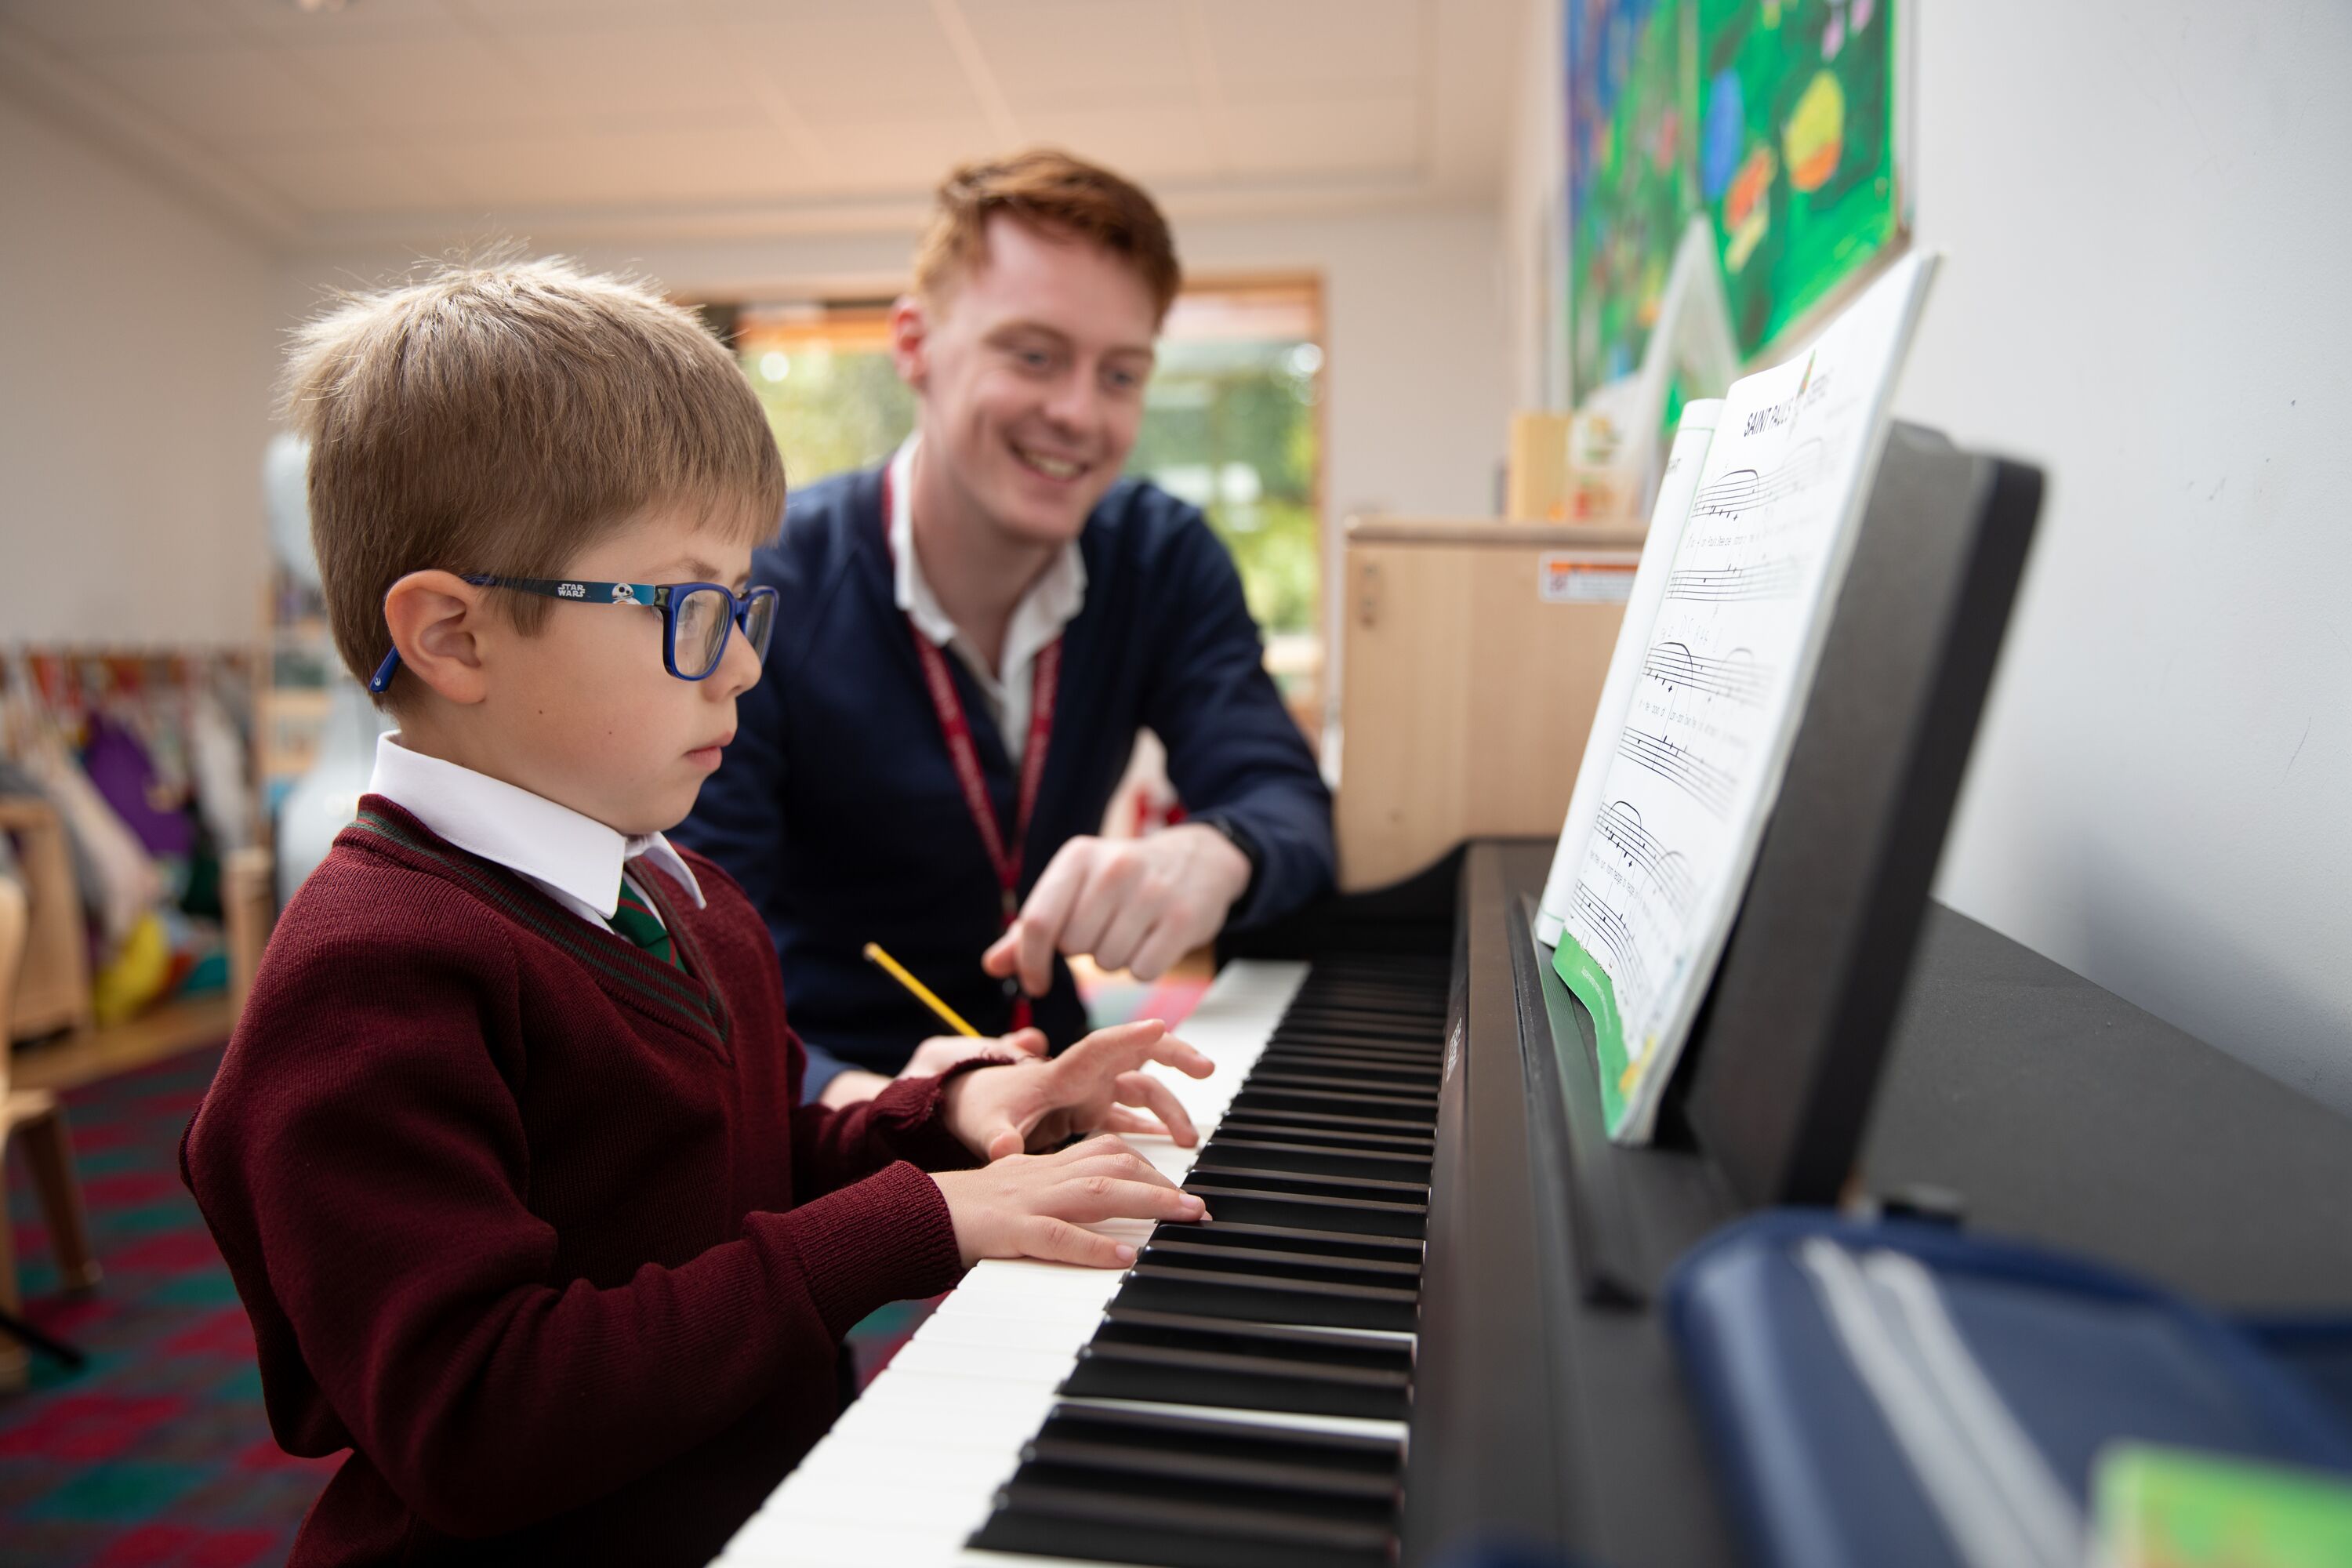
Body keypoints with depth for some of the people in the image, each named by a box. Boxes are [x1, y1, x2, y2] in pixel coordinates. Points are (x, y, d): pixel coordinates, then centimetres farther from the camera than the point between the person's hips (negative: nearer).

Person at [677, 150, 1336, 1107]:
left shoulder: (1165, 562, -2)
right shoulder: (759, 591, -15)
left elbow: (1287, 803, -13)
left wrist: (1211, 853, -36)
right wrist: (862, 1102, -41)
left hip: (1049, 1088, 4)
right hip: (822, 1115, -3)